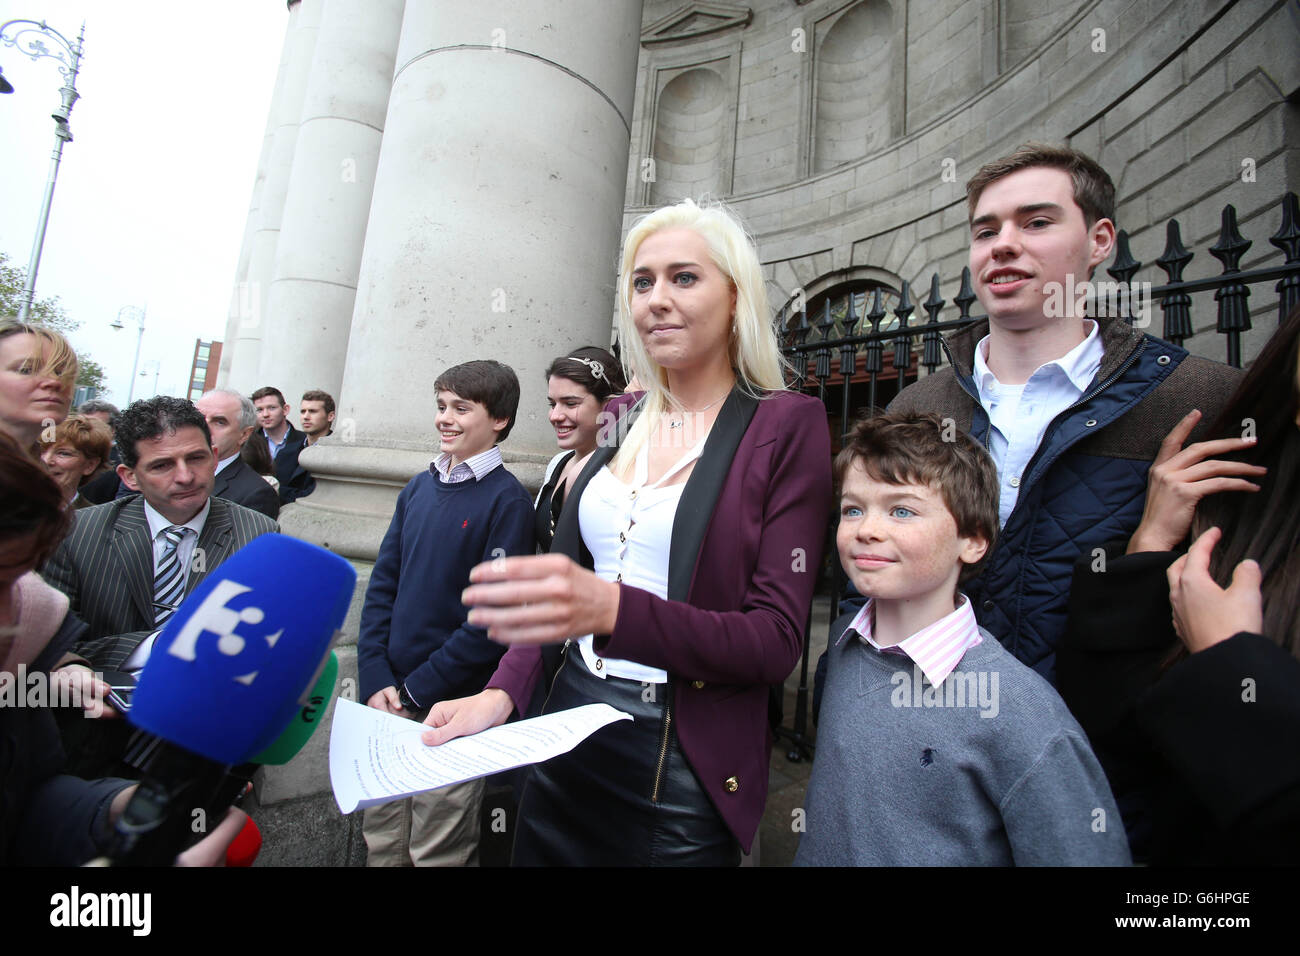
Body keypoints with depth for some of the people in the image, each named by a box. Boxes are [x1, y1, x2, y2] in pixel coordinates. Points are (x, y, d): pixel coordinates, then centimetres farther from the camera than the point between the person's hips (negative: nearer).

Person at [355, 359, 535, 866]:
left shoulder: (506, 498, -13)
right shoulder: (418, 488, 6)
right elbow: (381, 586, 6)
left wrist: (416, 689, -12)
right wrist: (376, 680, -4)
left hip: (452, 706, -5)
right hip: (388, 700, 5)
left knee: (437, 852, 13)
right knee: (381, 841, 20)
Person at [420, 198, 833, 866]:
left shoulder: (788, 424, -10)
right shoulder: (621, 424, 4)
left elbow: (777, 641, -15)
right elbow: (562, 569, 7)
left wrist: (614, 610, -30)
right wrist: (503, 691, -8)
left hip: (684, 776, -4)